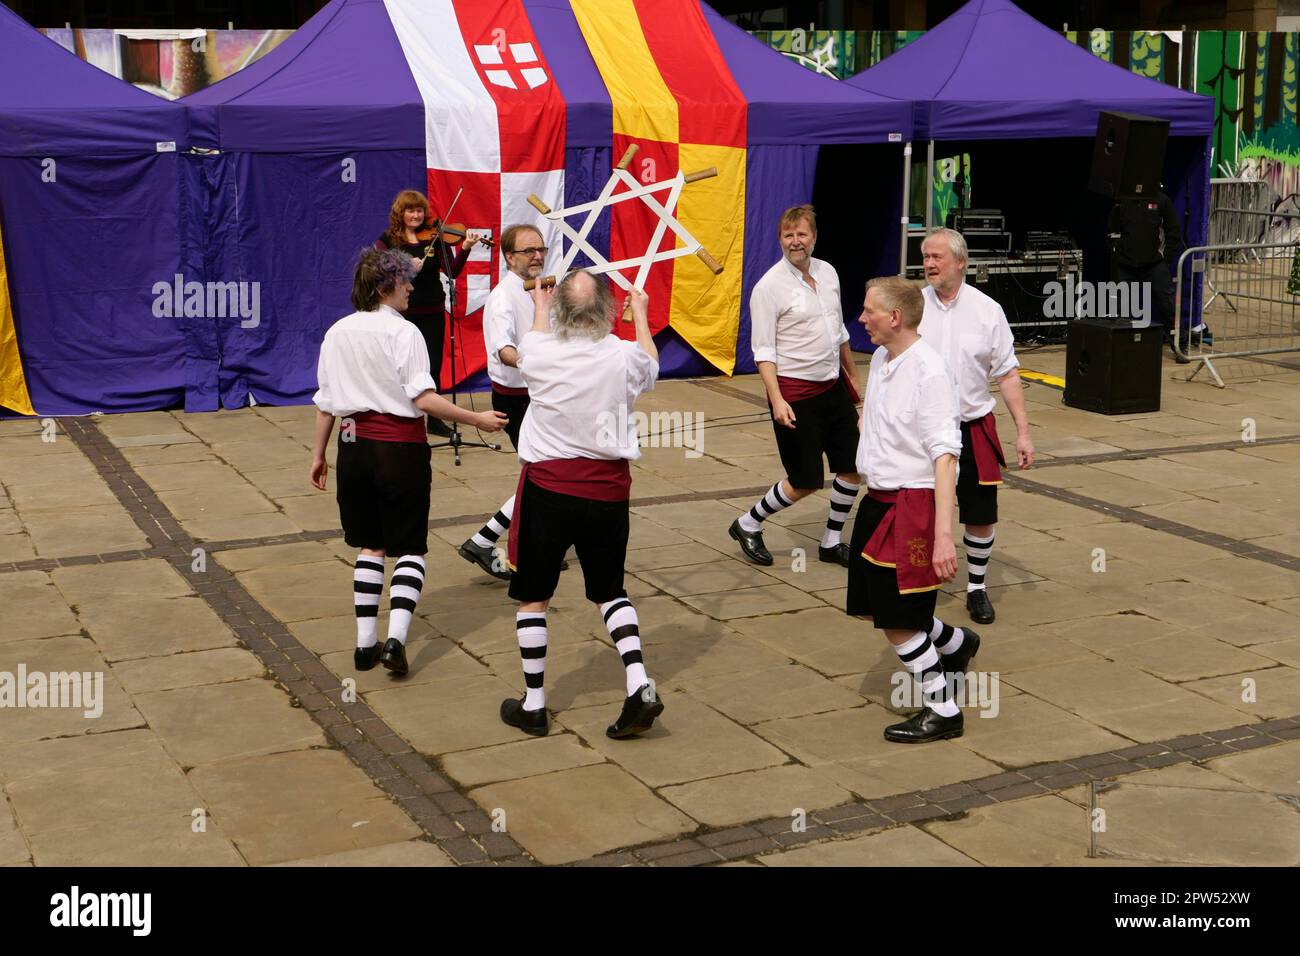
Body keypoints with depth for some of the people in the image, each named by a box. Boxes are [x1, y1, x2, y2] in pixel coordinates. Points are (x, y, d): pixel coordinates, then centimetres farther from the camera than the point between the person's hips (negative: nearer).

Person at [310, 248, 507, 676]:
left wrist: (318, 453, 18)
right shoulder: (403, 332, -11)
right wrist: (477, 419, -11)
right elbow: (425, 399, -18)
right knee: (409, 548, 5)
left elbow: (325, 402, 9)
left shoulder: (338, 332, 5)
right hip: (400, 448, -5)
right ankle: (395, 637, -10)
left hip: (354, 445, 5)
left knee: (370, 546, 15)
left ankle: (365, 642, 14)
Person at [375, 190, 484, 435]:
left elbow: (452, 272, -6)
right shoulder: (388, 240, -1)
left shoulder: (434, 238, 2)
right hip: (401, 313, -1)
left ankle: (434, 419, 18)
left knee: (433, 366, 6)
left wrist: (465, 249, -22)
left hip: (432, 313, 2)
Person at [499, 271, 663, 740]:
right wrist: (640, 313, 33)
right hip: (607, 490, 2)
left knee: (532, 595, 12)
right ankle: (639, 687, 2)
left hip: (548, 486, -2)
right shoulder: (624, 356, -9)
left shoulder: (539, 353, -11)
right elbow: (651, 366, 17)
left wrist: (539, 308, 35)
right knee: (609, 591, 17)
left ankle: (533, 704, 18)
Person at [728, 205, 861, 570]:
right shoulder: (769, 286, -13)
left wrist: (852, 374, 26)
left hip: (833, 385, 7)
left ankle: (831, 542, 25)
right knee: (805, 482, -2)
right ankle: (747, 526, 20)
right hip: (796, 392, -7)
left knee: (852, 466, 8)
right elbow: (764, 351, -15)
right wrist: (776, 399, -24)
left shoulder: (828, 272, 7)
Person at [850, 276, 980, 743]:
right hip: (878, 498, 9)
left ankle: (942, 710, 15)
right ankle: (956, 643, 40)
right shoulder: (880, 359, 7)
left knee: (898, 622, -3)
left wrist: (942, 534, -30)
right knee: (872, 607, 16)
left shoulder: (929, 371, -20)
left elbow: (945, 455, -24)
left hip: (913, 503, -9)